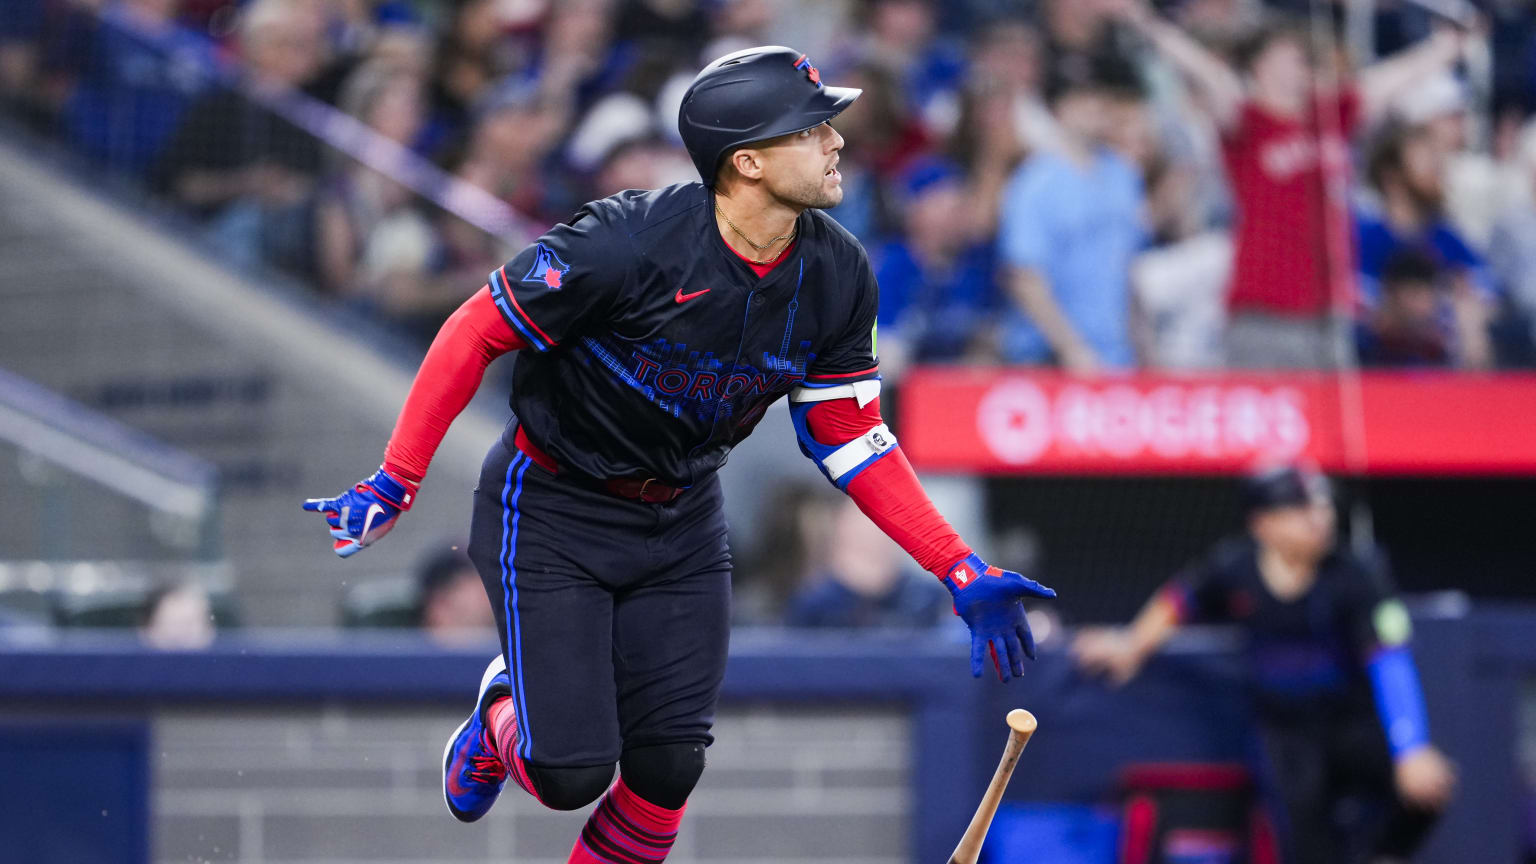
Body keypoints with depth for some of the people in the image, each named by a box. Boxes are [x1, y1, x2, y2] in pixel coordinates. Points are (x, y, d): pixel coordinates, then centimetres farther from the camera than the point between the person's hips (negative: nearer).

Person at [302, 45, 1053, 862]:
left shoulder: (837, 276, -10)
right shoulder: (631, 242, -29)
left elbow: (852, 444, 0)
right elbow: (477, 332, -18)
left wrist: (959, 571, -6)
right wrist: (396, 483, -20)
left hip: (682, 527, 5)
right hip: (550, 514, -5)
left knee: (667, 769, -5)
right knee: (572, 776, -8)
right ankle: (503, 713, 28)